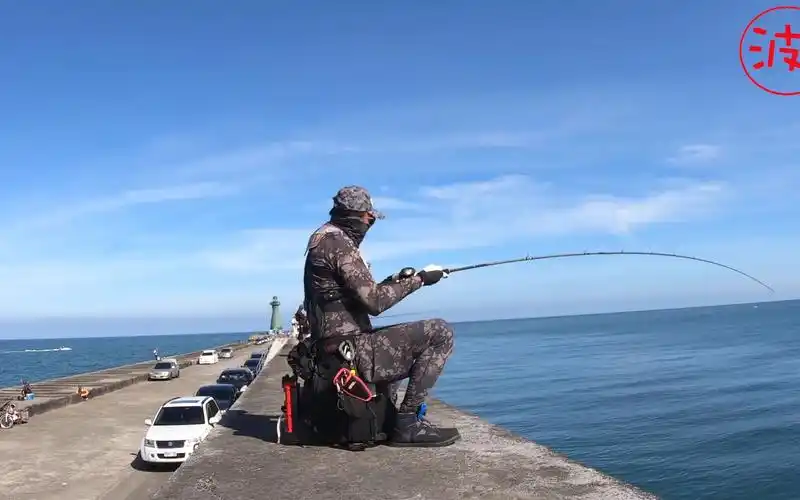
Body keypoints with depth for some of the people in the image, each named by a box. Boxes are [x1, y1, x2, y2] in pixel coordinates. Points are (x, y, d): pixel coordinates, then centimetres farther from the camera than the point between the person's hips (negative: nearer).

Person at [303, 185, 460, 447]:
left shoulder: (321, 241, 18)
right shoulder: (338, 242, -14)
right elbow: (374, 303, -20)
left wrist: (391, 282, 15)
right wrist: (419, 279, -9)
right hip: (351, 352, -11)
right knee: (440, 333, -14)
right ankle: (407, 422, -11)